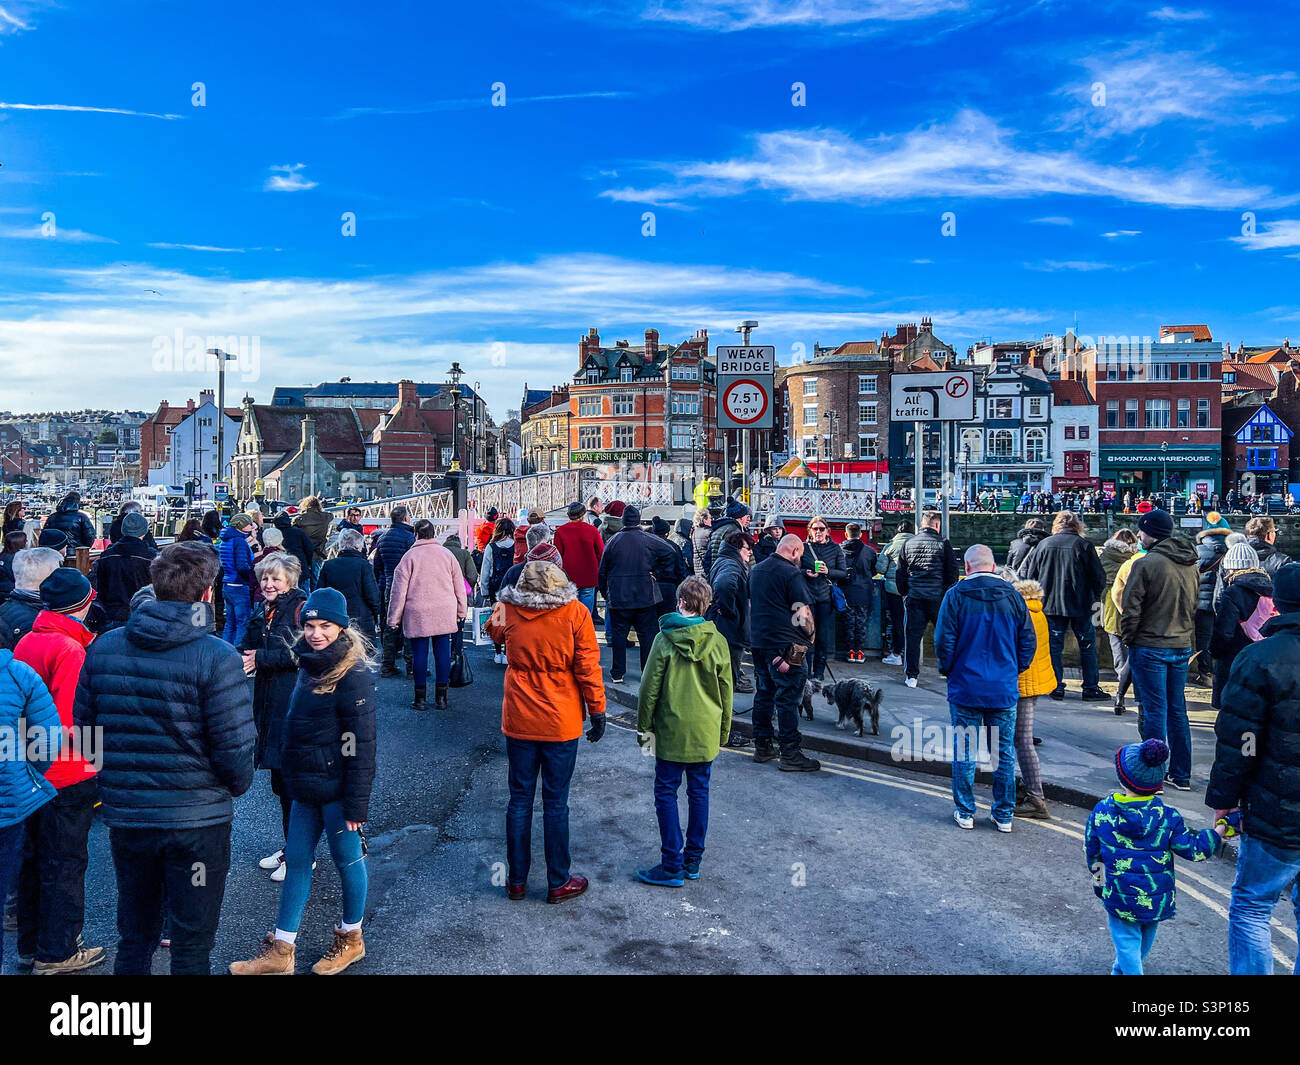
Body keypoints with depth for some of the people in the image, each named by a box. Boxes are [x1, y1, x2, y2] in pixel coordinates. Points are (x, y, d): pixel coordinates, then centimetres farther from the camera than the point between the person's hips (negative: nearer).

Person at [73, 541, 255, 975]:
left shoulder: (102, 647, -3)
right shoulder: (216, 657, -19)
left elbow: (83, 727, 5)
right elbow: (235, 745, -19)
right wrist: (238, 784, 3)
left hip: (124, 813, 5)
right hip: (197, 819, -4)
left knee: (134, 937, 23)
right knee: (192, 943, 13)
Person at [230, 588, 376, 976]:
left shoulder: (353, 674, -19)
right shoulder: (311, 665, 8)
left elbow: (361, 745, -19)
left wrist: (357, 803, -18)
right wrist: (293, 778, 18)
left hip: (336, 788, -8)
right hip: (305, 785, 8)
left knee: (347, 859, 9)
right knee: (296, 861, 13)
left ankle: (350, 939, 28)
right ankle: (279, 952, 25)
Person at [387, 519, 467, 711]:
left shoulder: (410, 556, -4)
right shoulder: (447, 554, 5)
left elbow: (399, 590, -3)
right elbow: (459, 586, 9)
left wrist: (394, 618, 3)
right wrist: (461, 612, 18)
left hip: (417, 614, -2)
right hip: (444, 614, 2)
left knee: (420, 654, 4)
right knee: (443, 652, 6)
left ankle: (420, 698, 10)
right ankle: (441, 697, 11)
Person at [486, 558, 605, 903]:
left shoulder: (508, 609, -6)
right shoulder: (575, 613, -12)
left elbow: (494, 632, 18)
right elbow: (587, 667, -10)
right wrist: (597, 710, -1)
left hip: (519, 721, 2)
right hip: (561, 723, -2)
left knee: (519, 800, 13)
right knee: (556, 803, 8)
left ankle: (517, 880, 24)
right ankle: (558, 883, 20)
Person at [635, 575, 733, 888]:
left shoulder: (665, 639, -10)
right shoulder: (717, 641, -2)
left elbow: (650, 687, -7)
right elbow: (725, 690, 5)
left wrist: (643, 727, 4)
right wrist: (723, 731, 16)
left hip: (672, 729, -3)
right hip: (706, 732, 3)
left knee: (666, 792, 5)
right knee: (699, 791, 13)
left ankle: (672, 866, 6)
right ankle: (693, 861, 21)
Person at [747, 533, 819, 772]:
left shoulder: (755, 571, 13)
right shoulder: (792, 574, -12)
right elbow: (802, 614, -14)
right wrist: (810, 637, 1)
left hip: (759, 642, 8)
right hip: (786, 645, -8)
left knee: (764, 694, 15)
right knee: (788, 699, -3)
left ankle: (762, 747, 22)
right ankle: (791, 754, 1)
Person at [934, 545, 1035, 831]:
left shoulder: (956, 595, -8)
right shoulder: (1012, 596, 0)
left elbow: (944, 641, -10)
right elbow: (1028, 642, 3)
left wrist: (948, 671, 7)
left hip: (965, 688, -2)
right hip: (1005, 689, 2)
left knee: (964, 752, 8)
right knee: (1004, 752, 11)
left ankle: (965, 812, 15)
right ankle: (1004, 815, 19)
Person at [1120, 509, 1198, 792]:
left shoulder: (1146, 564, -15)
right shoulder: (1190, 565, 9)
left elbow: (1131, 609, -15)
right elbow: (1196, 607, 16)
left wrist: (1129, 639, -2)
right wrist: (1188, 638, 20)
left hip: (1150, 649, -7)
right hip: (1182, 647, 7)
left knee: (1155, 712, -1)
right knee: (1177, 711, 14)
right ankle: (1181, 775, 21)